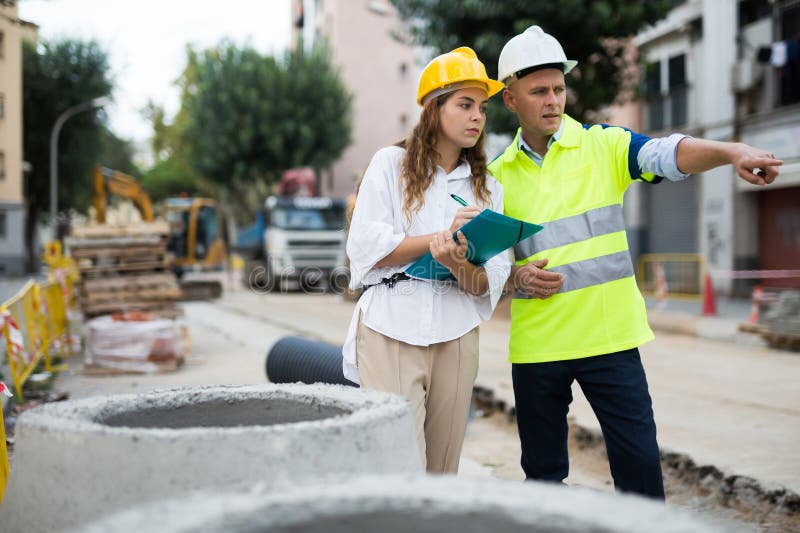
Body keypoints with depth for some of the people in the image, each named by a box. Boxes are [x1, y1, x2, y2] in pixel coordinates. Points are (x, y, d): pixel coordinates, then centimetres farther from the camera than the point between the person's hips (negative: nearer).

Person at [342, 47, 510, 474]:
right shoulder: (391, 163, 7)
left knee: (442, 468, 6)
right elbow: (364, 246, -5)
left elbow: (491, 281, 6)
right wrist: (441, 237, -8)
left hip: (456, 335, 4)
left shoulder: (487, 187, 16)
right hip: (391, 329, -3)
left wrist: (460, 266, -16)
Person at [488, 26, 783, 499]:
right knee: (543, 471, 13)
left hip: (609, 336, -2)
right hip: (536, 345, 2)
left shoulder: (602, 145, -1)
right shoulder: (498, 176, 6)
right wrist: (517, 278, -9)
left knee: (639, 461, -1)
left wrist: (732, 151, -37)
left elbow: (667, 153, -19)